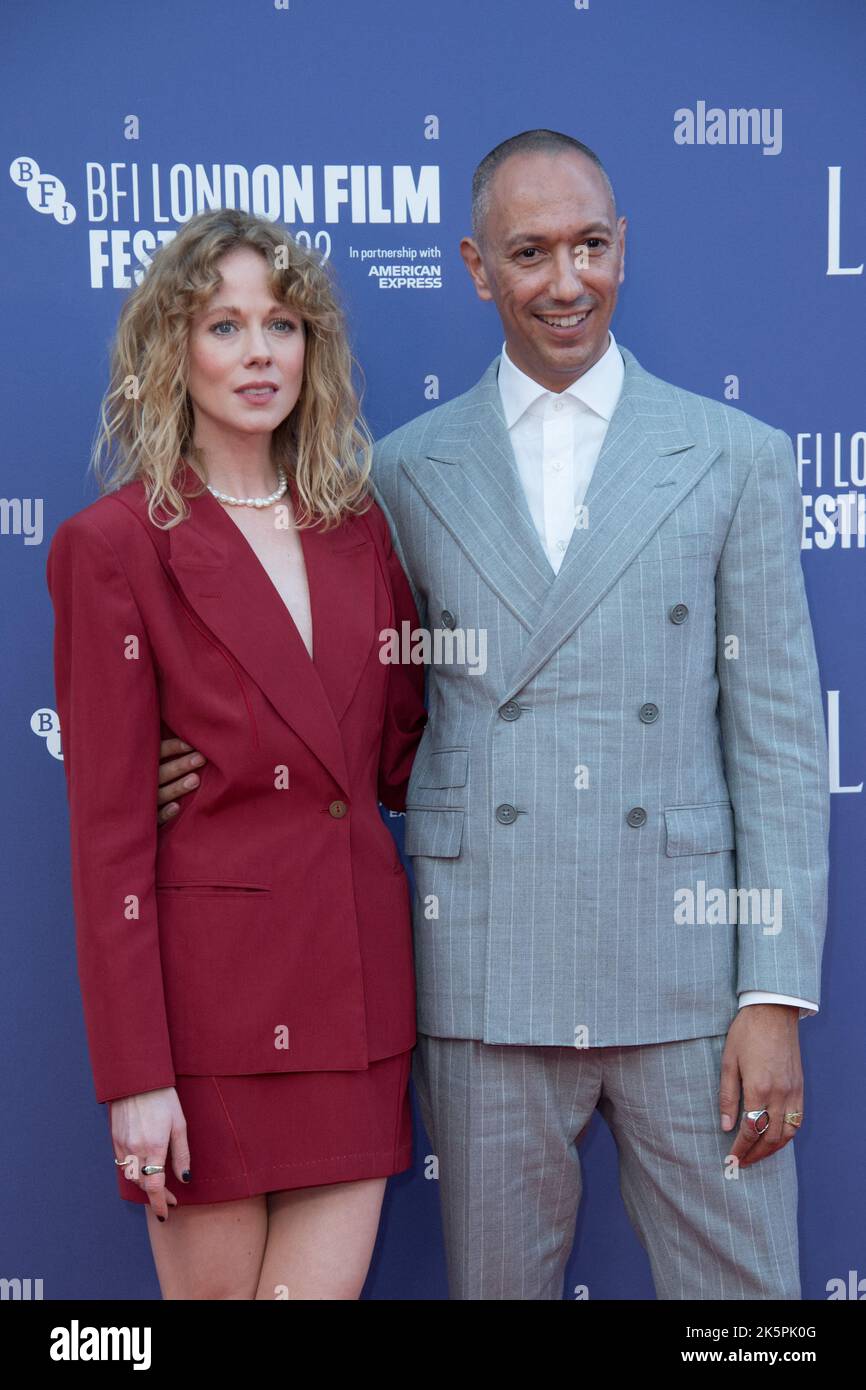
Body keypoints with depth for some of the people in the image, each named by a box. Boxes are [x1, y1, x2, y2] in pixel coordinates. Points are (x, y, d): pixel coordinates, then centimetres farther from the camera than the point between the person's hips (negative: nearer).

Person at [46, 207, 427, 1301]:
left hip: (356, 980, 4)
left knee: (325, 1281, 5)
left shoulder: (358, 527, 9)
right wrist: (136, 1074, -12)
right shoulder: (117, 544, -6)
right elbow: (107, 824, -9)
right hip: (209, 987, -4)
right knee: (212, 1283, 8)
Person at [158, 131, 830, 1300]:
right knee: (496, 1284, 12)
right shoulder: (404, 472, 8)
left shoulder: (737, 458, 3)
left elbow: (778, 737, 1)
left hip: (693, 980, -1)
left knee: (743, 1290, 6)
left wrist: (775, 996, -5)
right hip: (486, 982, 1)